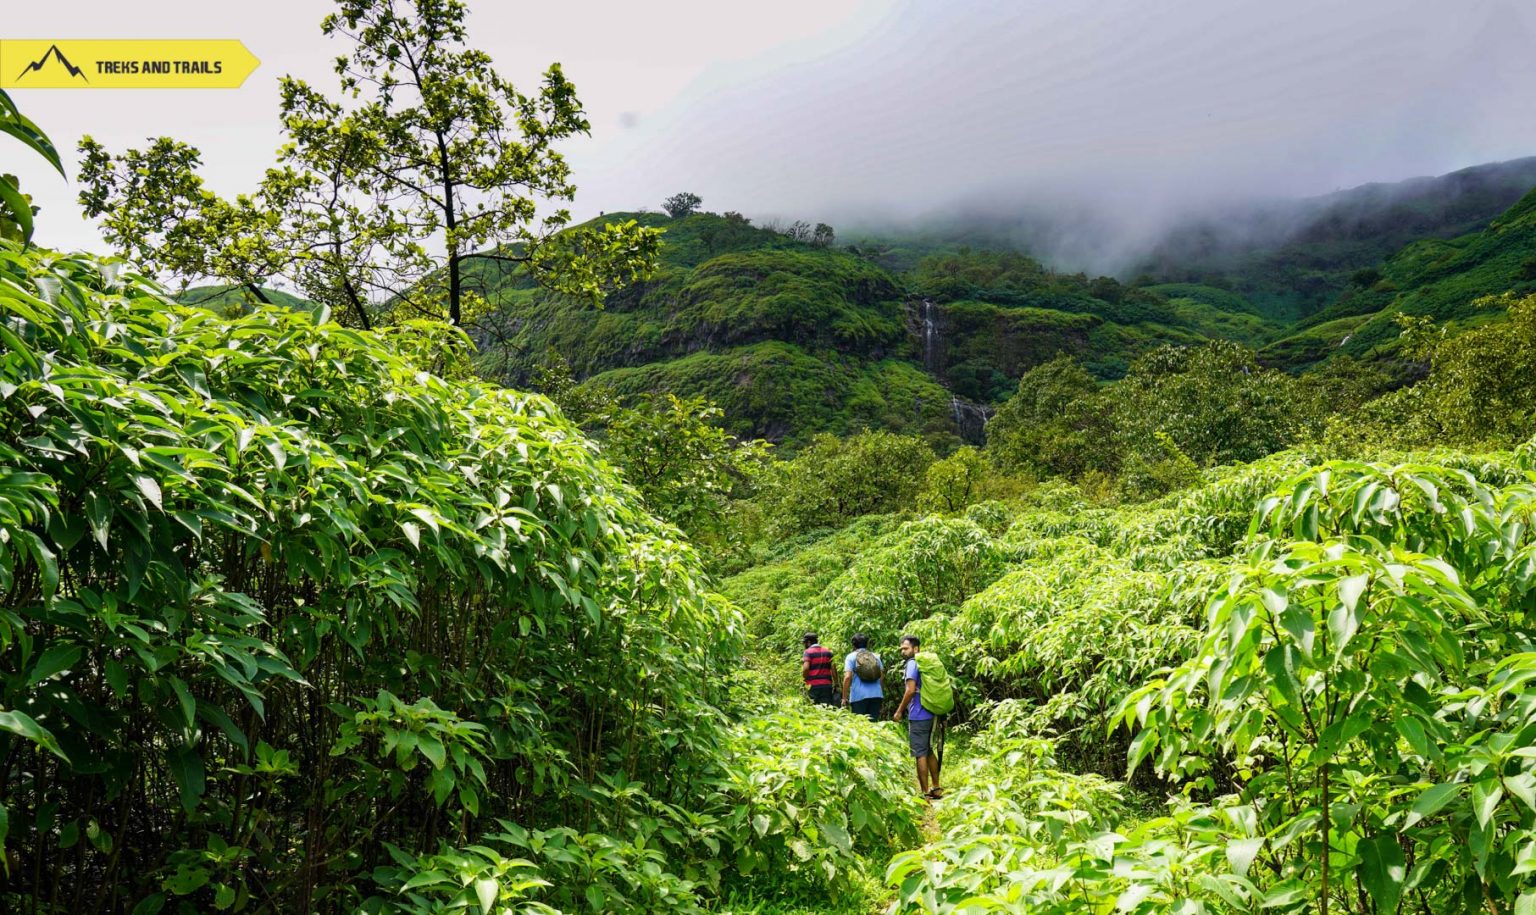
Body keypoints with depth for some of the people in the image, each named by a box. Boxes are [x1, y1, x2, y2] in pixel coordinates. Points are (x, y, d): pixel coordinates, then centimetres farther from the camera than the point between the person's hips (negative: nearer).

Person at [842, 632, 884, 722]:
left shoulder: (851, 657, 2)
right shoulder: (876, 656, 15)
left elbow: (847, 677, -8)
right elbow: (882, 675, 15)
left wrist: (844, 697, -4)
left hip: (859, 695, -4)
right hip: (876, 694, 4)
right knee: (873, 722, 8)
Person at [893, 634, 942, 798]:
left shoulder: (912, 663, -12)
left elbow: (911, 690, -20)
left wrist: (899, 711, -12)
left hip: (918, 716, -9)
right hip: (930, 713, 9)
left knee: (920, 754, -4)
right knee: (929, 752, 17)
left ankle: (925, 793, -2)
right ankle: (936, 788, 22)